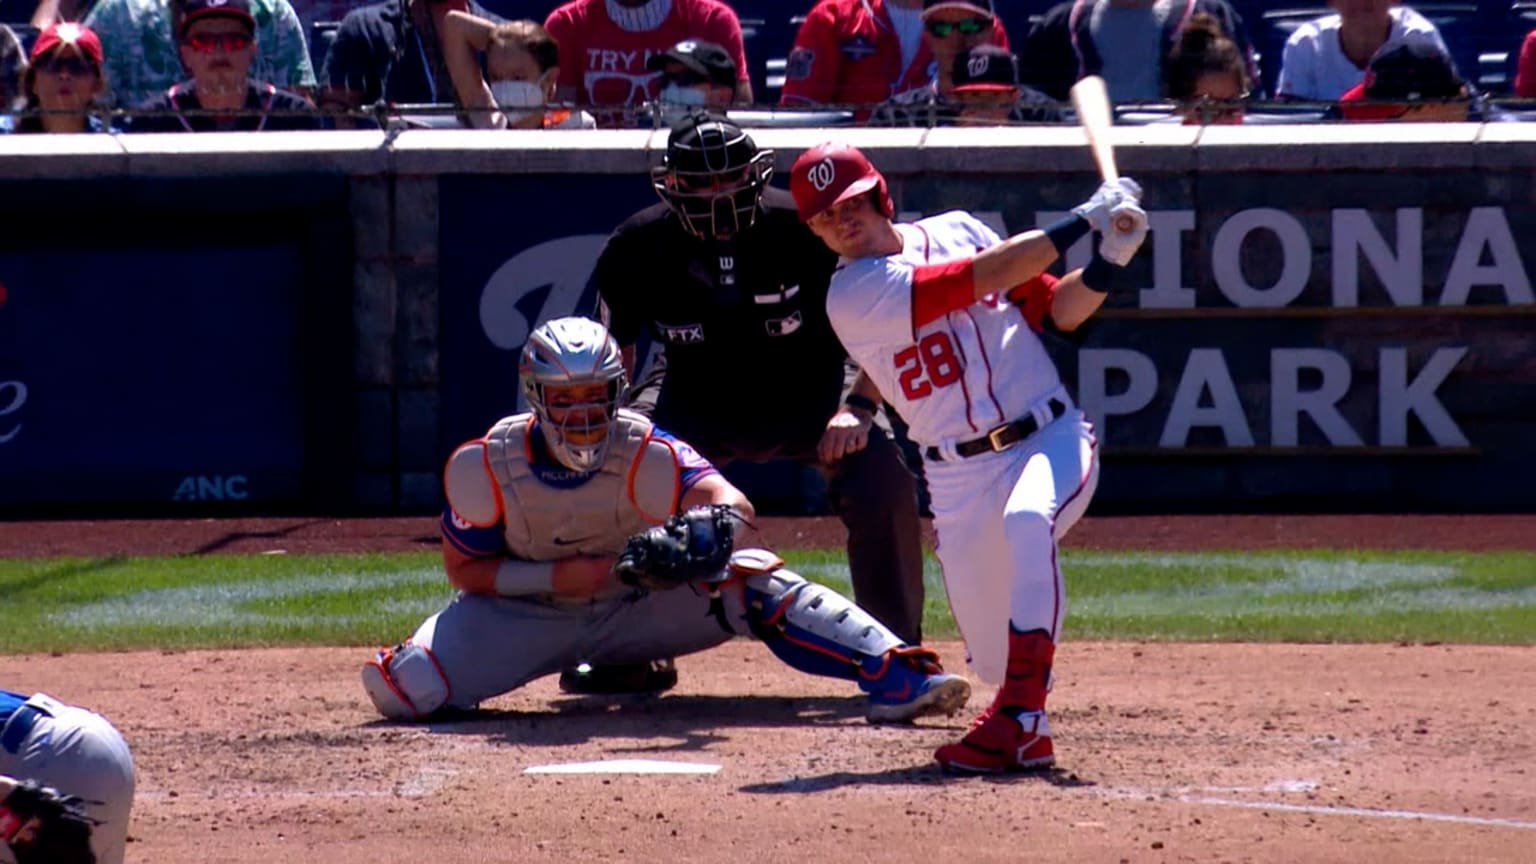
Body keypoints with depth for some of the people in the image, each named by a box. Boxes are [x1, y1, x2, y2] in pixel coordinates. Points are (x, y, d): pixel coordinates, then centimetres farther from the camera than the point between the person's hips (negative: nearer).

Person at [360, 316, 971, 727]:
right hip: (527, 612, 0)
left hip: (637, 608, 0)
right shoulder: (487, 466, -20)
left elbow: (731, 502, -37)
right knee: (409, 689, -24)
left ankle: (896, 678, -33)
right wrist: (557, 576, -24)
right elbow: (464, 569, -11)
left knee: (753, 581, -25)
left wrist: (715, 523, -62)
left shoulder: (644, 454, -23)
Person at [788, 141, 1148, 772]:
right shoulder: (852, 296, -9)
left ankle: (1019, 717, -37)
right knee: (994, 659, -5)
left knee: (1026, 520, -35)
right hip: (961, 476, 0)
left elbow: (1057, 311, 8)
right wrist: (1084, 220, -16)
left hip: (1052, 437, 0)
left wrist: (1109, 261, -10)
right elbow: (985, 276, -17)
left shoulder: (958, 230, 6)